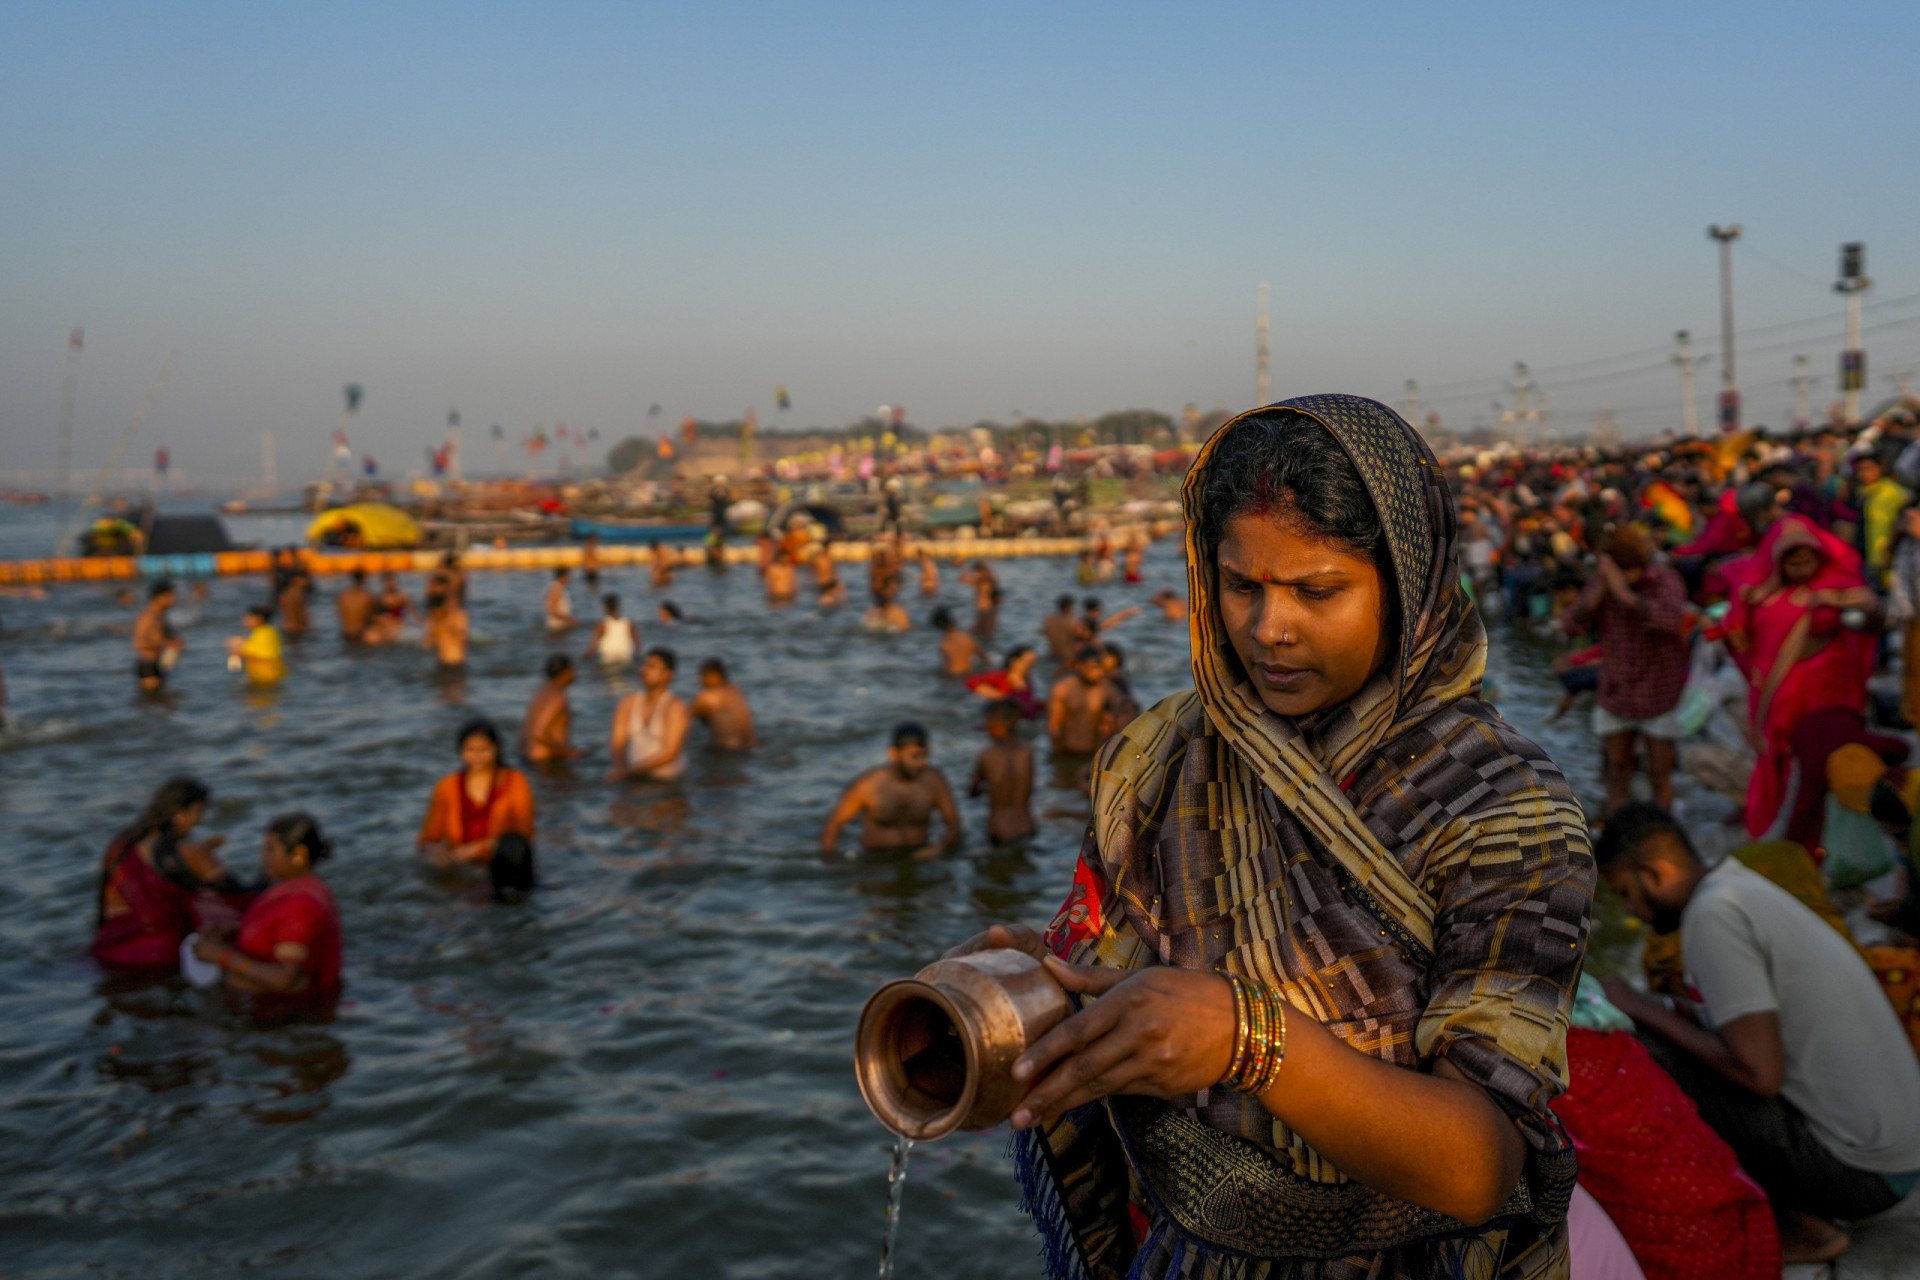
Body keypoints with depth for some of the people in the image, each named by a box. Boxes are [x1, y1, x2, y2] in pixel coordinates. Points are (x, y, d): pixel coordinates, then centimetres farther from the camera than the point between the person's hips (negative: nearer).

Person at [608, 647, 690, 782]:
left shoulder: (676, 707, -9)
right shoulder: (628, 703, 6)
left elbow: (670, 753, -15)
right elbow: (618, 744, 2)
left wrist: (629, 771, -17)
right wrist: (621, 768, -19)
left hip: (666, 781, -4)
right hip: (634, 777, 4)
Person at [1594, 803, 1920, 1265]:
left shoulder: (1712, 913, -18)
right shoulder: (1748, 889, 11)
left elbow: (1761, 1073, -22)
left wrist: (1643, 1009, -12)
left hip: (1860, 1170, -10)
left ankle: (1801, 1222, -2)